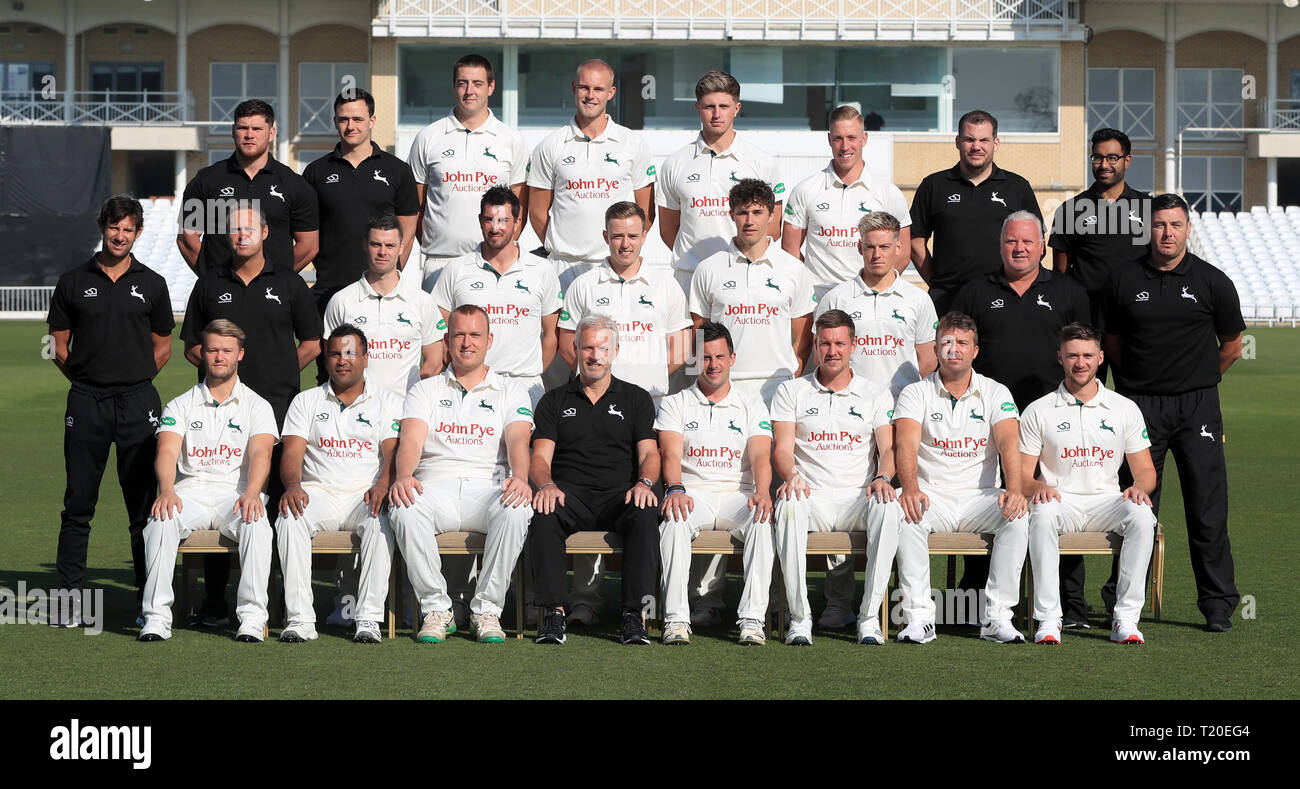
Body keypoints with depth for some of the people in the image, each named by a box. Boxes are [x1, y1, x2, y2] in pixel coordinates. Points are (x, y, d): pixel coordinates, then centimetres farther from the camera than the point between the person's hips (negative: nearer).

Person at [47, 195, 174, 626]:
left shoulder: (152, 284, 7)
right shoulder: (73, 282, 6)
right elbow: (60, 348, 9)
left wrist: (132, 380, 8)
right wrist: (89, 380, 5)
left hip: (138, 401, 0)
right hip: (86, 403, 0)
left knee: (144, 503, 2)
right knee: (78, 504, 1)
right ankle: (69, 595, 4)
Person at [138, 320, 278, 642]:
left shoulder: (257, 406, 11)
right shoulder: (181, 405, 14)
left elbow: (261, 453, -7)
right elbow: (167, 452, -2)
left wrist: (251, 493, -28)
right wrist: (167, 490, -25)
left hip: (235, 493, -1)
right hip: (190, 492, 1)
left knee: (256, 522, -35)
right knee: (161, 519, -32)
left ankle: (252, 616, -32)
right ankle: (157, 616, -31)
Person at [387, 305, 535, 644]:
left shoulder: (510, 391, 17)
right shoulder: (425, 390, 19)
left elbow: (517, 441, -1)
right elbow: (411, 441, 1)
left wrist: (519, 477, -25)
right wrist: (403, 476, -23)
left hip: (488, 487, 0)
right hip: (435, 486, 0)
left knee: (516, 509, -35)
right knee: (405, 509, -34)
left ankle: (487, 609, -21)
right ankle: (436, 608, -21)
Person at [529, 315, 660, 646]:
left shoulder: (636, 399, 19)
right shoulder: (555, 401, 18)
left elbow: (649, 453, 7)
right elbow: (540, 456, 7)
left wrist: (644, 483, -17)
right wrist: (546, 485, -17)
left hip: (620, 496, 0)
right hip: (570, 495, 0)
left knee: (645, 514, -34)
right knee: (542, 513, -34)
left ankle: (634, 615, -35)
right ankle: (553, 613, -33)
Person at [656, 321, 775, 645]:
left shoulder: (751, 406, 15)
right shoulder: (675, 404, 13)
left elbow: (760, 456, -1)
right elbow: (670, 453, -3)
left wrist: (761, 492, -23)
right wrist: (675, 489, -26)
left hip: (738, 495, 1)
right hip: (692, 494, -1)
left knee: (762, 520, -33)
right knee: (673, 518, -35)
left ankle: (752, 619, -33)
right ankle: (676, 619, -35)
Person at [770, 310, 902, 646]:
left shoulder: (876, 394, 14)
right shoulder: (791, 392, 12)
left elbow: (888, 447, 3)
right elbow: (783, 448, 1)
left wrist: (882, 477, -20)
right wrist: (790, 476, -22)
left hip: (859, 498, 1)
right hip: (812, 498, -1)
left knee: (888, 507, -34)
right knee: (788, 504, -37)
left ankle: (869, 617, -28)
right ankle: (799, 617, -31)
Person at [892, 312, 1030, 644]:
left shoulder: (995, 393, 8)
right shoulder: (916, 393, 4)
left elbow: (1009, 443, -8)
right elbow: (906, 444, -13)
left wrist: (1013, 489, -29)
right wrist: (910, 488, -34)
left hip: (979, 496, 1)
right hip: (932, 496, -1)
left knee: (1017, 516, -28)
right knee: (906, 512, -33)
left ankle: (997, 617, -24)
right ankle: (919, 617, -31)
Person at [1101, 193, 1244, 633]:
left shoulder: (1212, 282, 2)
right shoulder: (1123, 282, 4)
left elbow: (1231, 347, 13)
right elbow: (1112, 342, 16)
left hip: (1197, 404, -1)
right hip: (1139, 405, 1)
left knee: (1207, 506, -3)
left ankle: (1218, 604, 3)